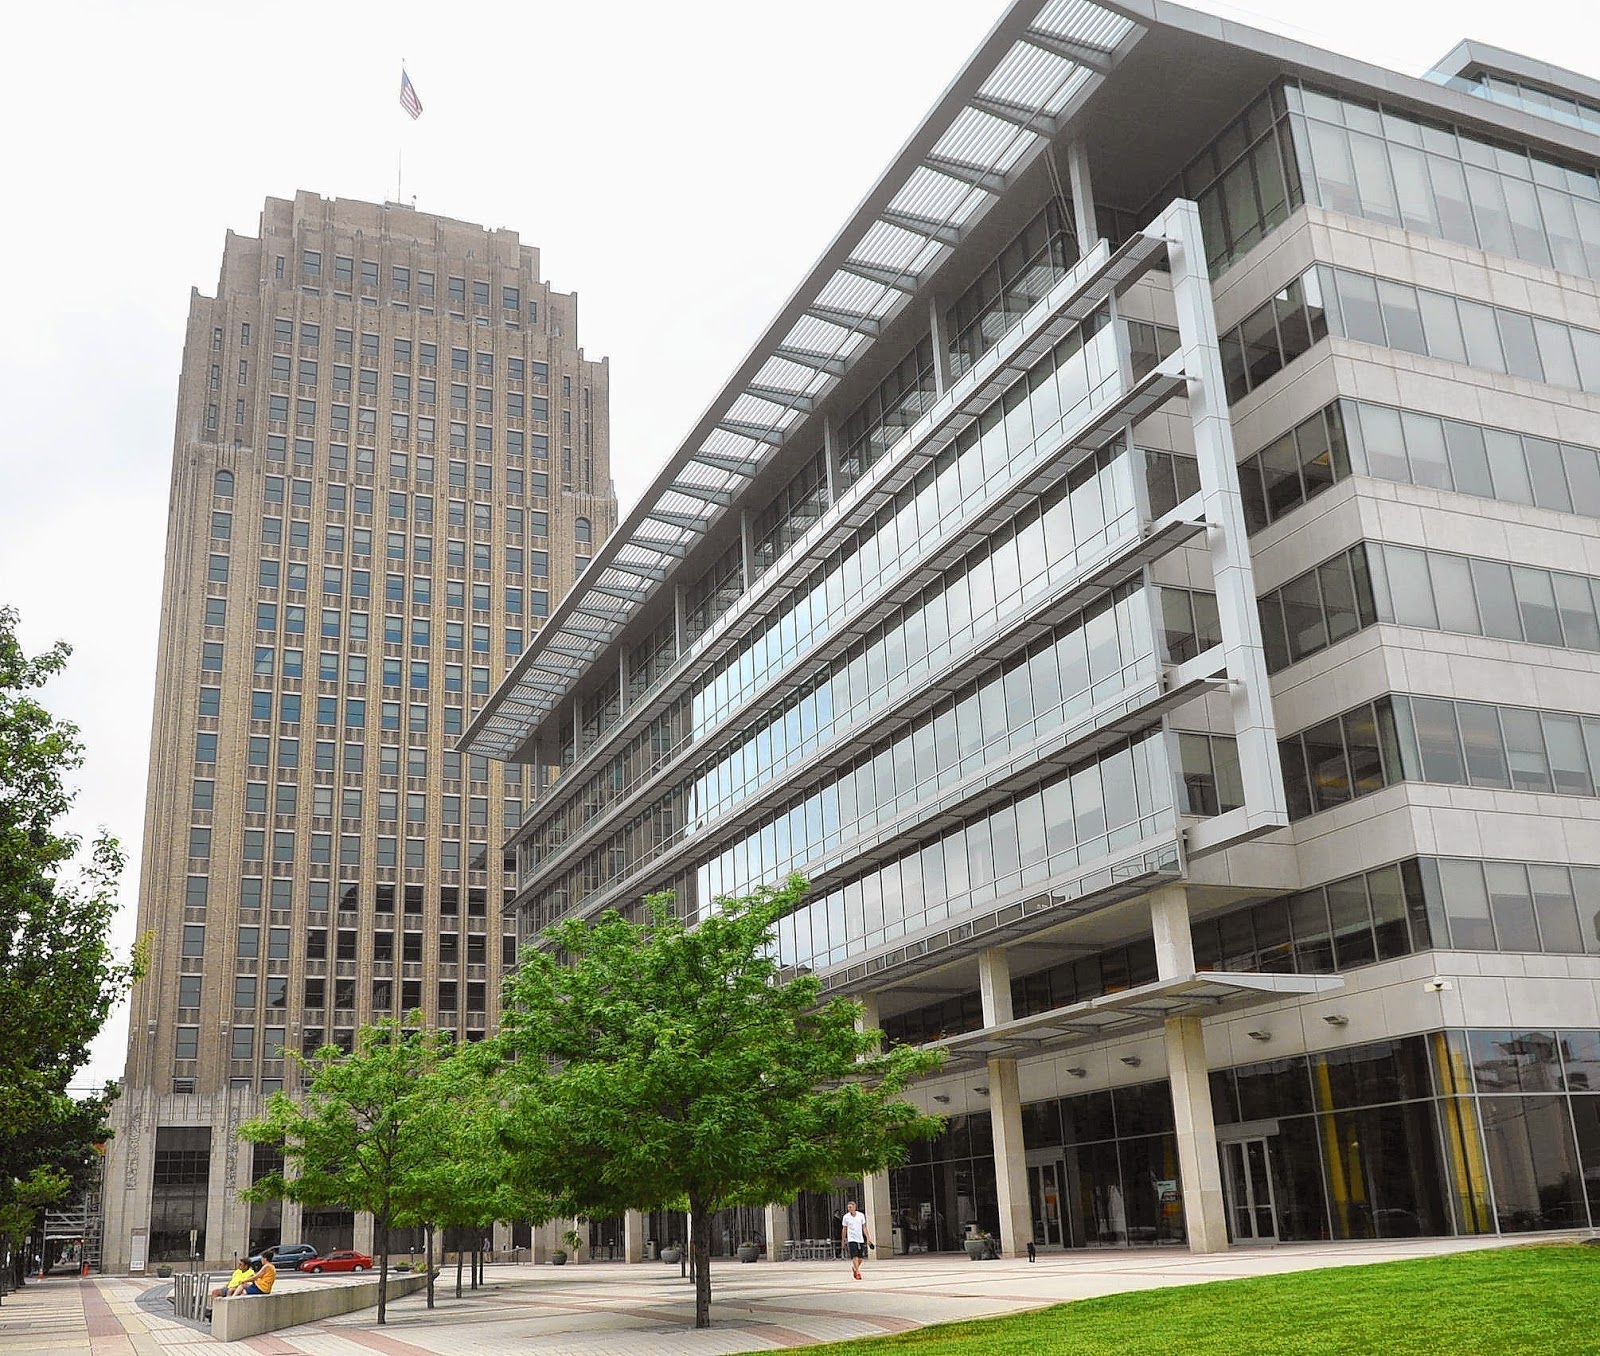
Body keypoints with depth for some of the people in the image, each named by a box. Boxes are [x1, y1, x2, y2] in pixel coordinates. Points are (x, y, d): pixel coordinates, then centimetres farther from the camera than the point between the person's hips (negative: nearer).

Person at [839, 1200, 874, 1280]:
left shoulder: (861, 1215, 1)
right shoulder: (846, 1217, -2)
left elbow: (864, 1228, 6)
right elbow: (844, 1229, 6)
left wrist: (868, 1238, 0)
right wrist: (843, 1241, 8)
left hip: (860, 1239, 2)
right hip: (851, 1239, -2)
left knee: (861, 1258, 6)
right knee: (855, 1256, -15)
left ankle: (854, 1268, 32)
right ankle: (857, 1272, -9)